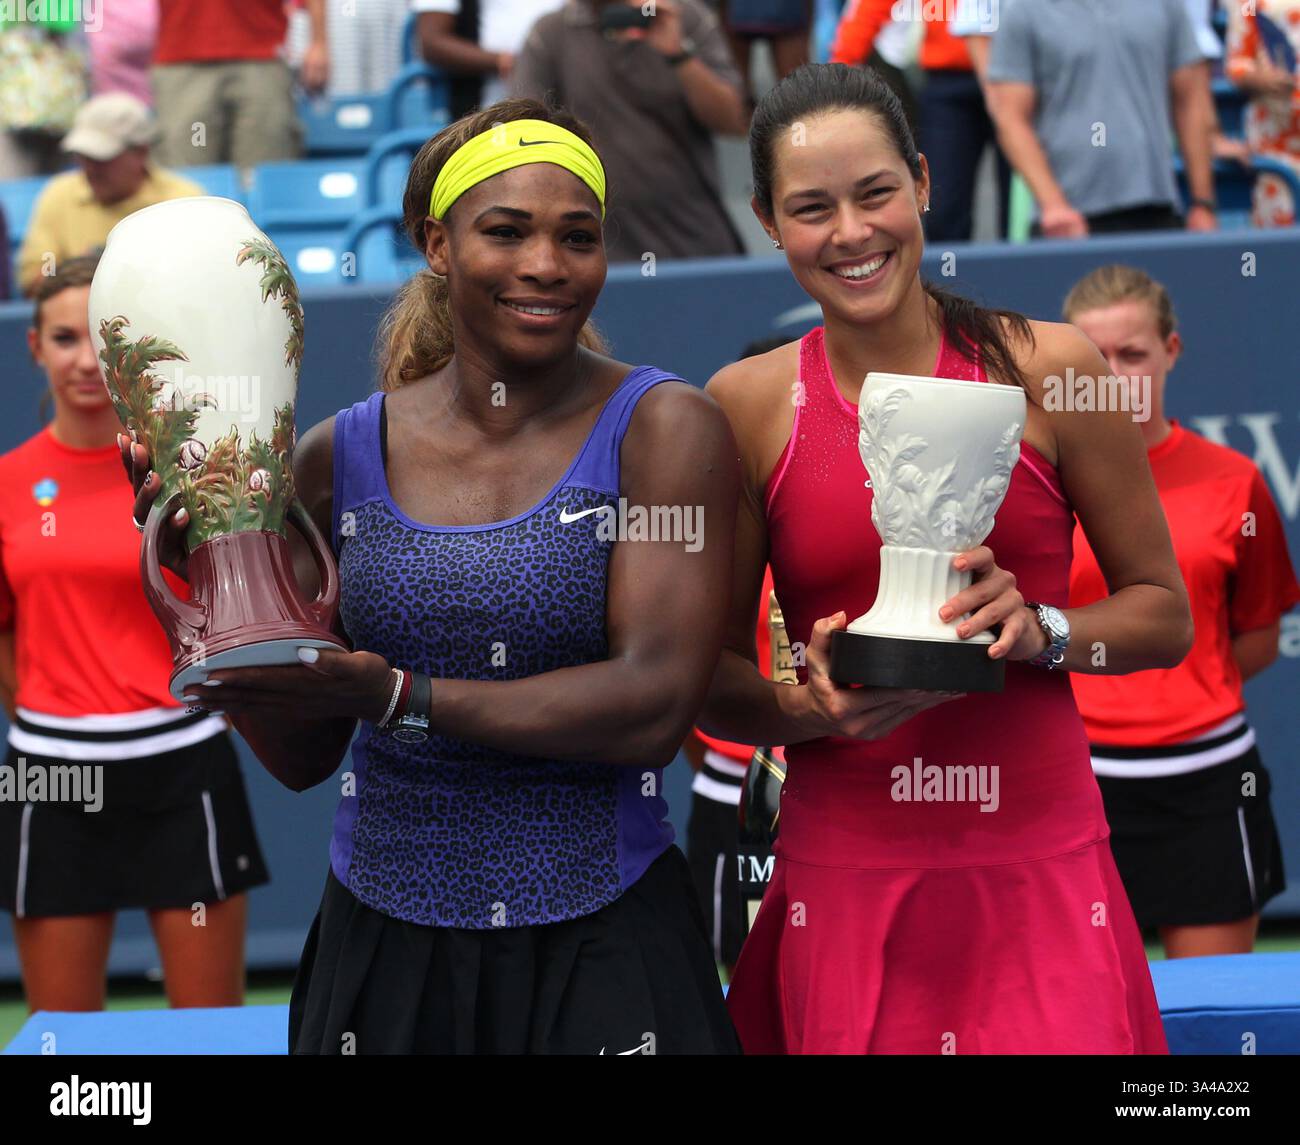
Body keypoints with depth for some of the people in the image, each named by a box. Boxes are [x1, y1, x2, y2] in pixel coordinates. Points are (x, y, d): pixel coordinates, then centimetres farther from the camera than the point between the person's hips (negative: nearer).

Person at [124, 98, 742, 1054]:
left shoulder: (662, 428, -6)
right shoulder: (340, 457, 3)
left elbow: (655, 706, -17)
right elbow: (302, 755, 7)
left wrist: (399, 696, -22)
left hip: (599, 947, -3)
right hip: (383, 943, 3)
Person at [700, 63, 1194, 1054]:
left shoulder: (1045, 370, -1)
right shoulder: (747, 405, 1)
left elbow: (1165, 615, 6)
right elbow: (713, 683, 6)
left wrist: (1037, 631, -12)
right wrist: (814, 706, -15)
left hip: (1038, 872, 0)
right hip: (842, 876, 0)